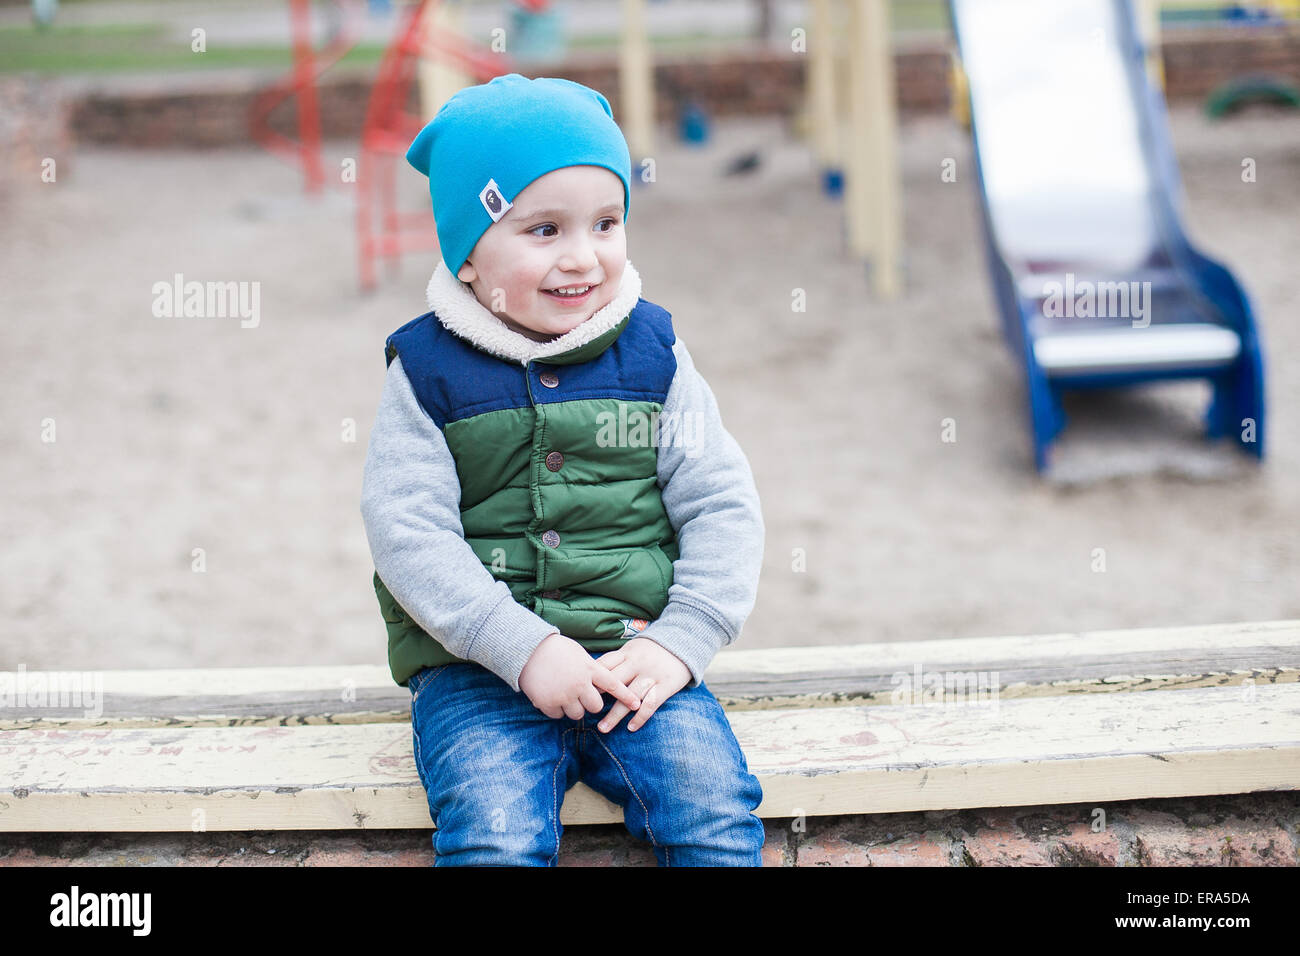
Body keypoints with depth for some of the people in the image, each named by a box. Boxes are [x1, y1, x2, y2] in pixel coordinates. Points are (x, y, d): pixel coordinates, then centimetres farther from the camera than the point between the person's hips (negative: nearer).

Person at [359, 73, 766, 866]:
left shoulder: (651, 355, 6)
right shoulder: (429, 371, -1)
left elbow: (722, 504, 5)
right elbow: (408, 533, -8)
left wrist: (680, 641, -9)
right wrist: (525, 649, -17)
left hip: (634, 656, 2)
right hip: (476, 667, -1)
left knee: (718, 813, -21)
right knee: (496, 838, -26)